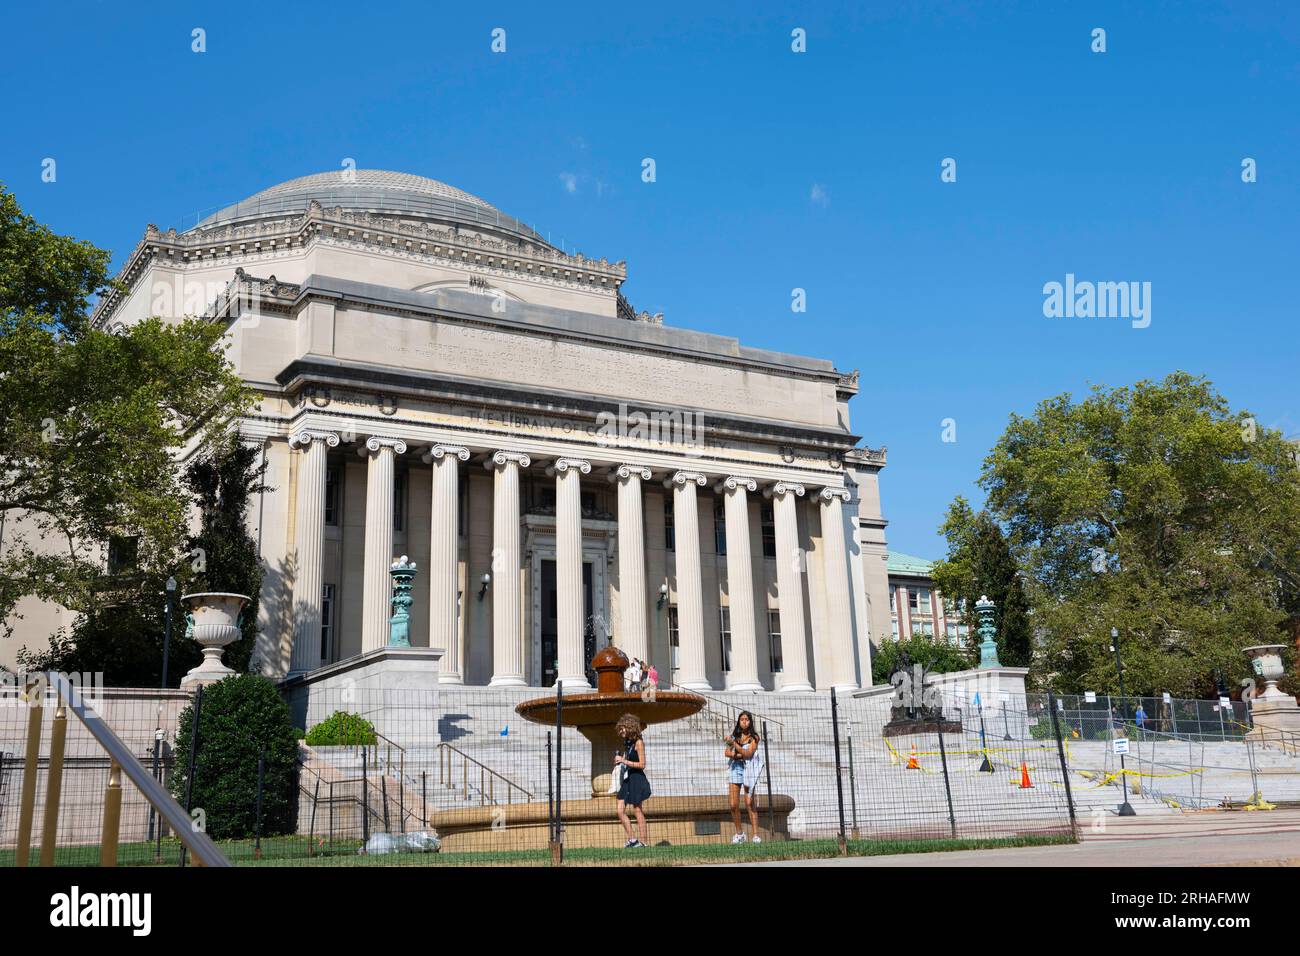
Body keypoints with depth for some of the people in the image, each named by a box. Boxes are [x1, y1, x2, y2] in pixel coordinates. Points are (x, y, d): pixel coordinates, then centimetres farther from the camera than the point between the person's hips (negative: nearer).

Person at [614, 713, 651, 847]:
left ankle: (644, 842, 3)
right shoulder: (627, 743, 14)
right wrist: (619, 763, 3)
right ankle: (632, 839, 9)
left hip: (637, 780, -8)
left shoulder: (638, 743, -10)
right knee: (620, 812, 2)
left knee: (638, 812, -3)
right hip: (627, 780, 8)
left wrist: (624, 761, -15)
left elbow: (642, 764, -15)